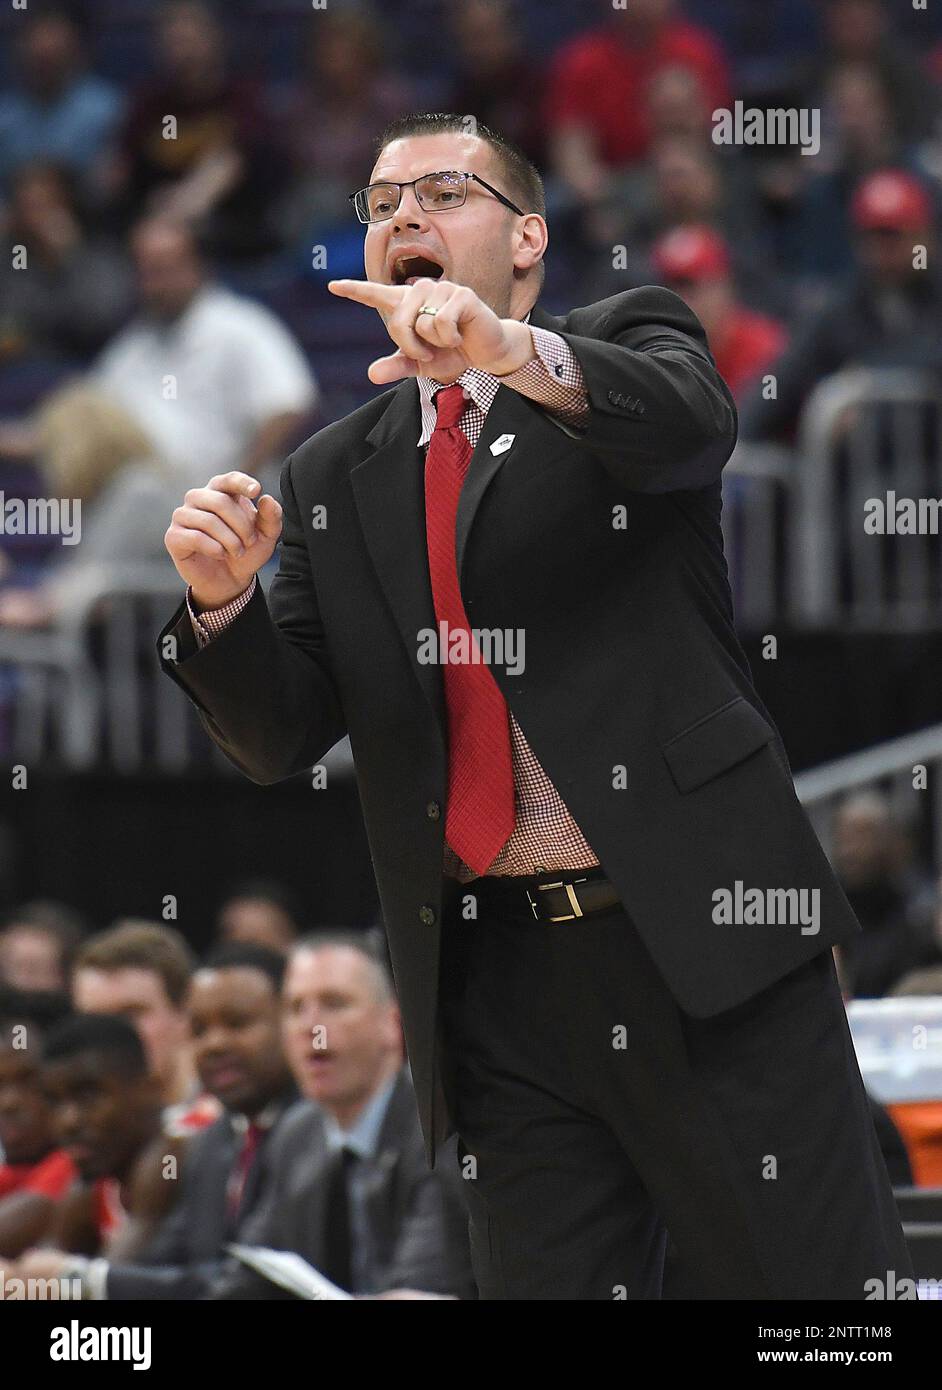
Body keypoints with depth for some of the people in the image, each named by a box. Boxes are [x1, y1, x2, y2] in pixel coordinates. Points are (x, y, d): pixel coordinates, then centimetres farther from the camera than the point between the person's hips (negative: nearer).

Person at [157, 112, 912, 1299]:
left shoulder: (627, 344, 7)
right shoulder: (335, 479, 18)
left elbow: (687, 420, -19)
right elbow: (281, 735, 12)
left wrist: (516, 351, -39)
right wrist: (221, 596, -10)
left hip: (704, 939, -4)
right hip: (499, 985, 4)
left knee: (820, 1291, -5)